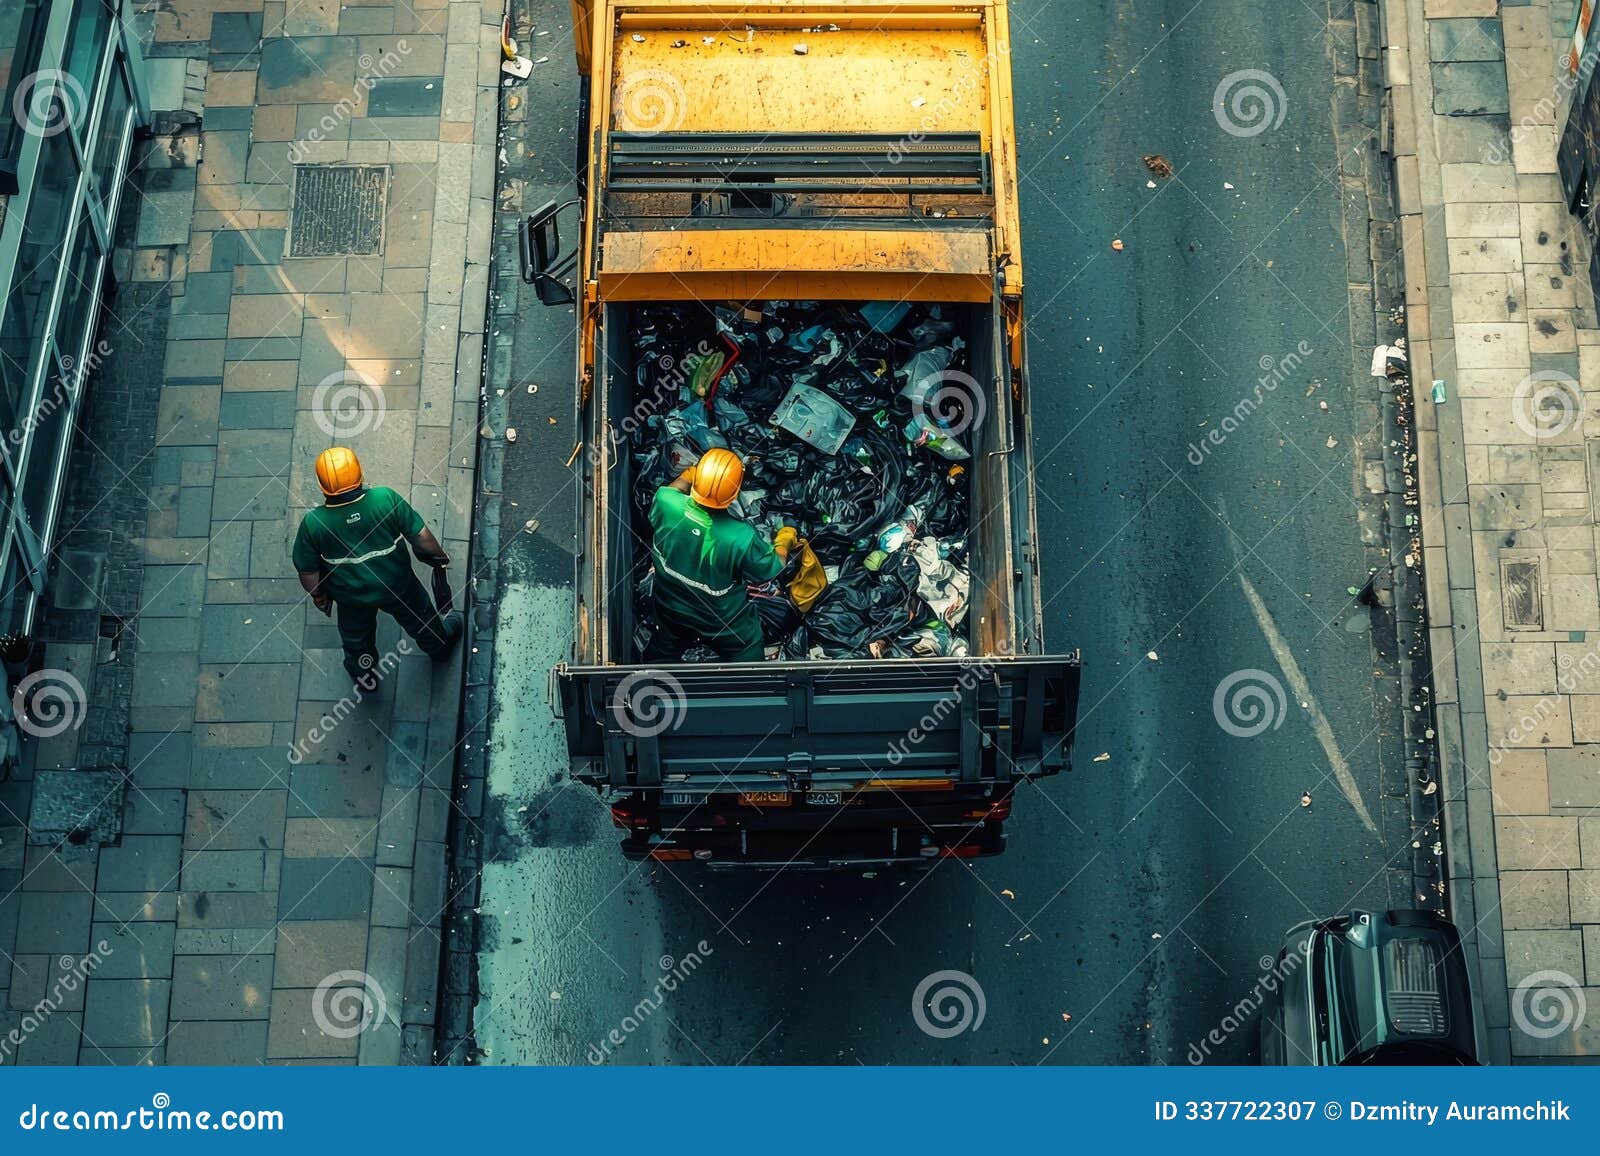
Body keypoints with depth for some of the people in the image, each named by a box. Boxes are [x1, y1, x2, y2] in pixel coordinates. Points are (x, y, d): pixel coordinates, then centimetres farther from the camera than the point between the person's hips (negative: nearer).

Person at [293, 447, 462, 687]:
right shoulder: (386, 499, -31)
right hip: (397, 586, 0)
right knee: (418, 617, 32)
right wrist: (439, 555, 1)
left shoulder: (313, 523, -28)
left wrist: (318, 595, 7)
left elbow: (308, 572, -14)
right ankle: (439, 646, 61)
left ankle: (363, 676, 58)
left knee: (357, 638, 31)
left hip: (351, 597, 0)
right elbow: (420, 535, -20)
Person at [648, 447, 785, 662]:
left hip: (672, 610, 3)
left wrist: (688, 474, 14)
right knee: (747, 660, 27)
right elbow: (771, 569, -18)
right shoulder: (743, 538, -39)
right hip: (725, 624, -3)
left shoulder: (665, 502, -32)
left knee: (663, 652, 35)